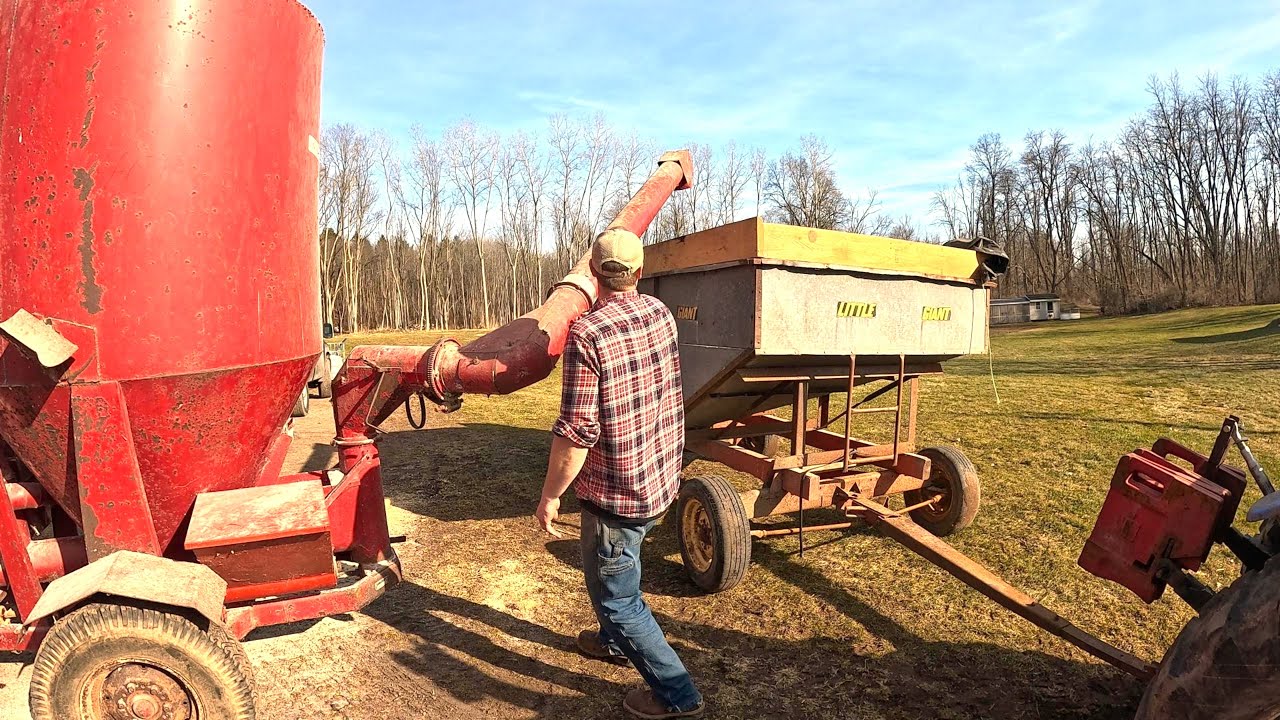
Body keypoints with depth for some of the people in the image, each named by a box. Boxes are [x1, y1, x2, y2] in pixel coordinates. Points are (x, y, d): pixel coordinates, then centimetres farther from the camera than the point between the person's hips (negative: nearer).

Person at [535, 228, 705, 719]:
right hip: (663, 477, 8)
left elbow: (576, 431, -25)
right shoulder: (660, 314, -2)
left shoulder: (586, 333, -24)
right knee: (610, 567, 30)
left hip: (615, 492, -8)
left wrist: (550, 495, -12)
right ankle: (615, 641, 51)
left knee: (616, 596, 11)